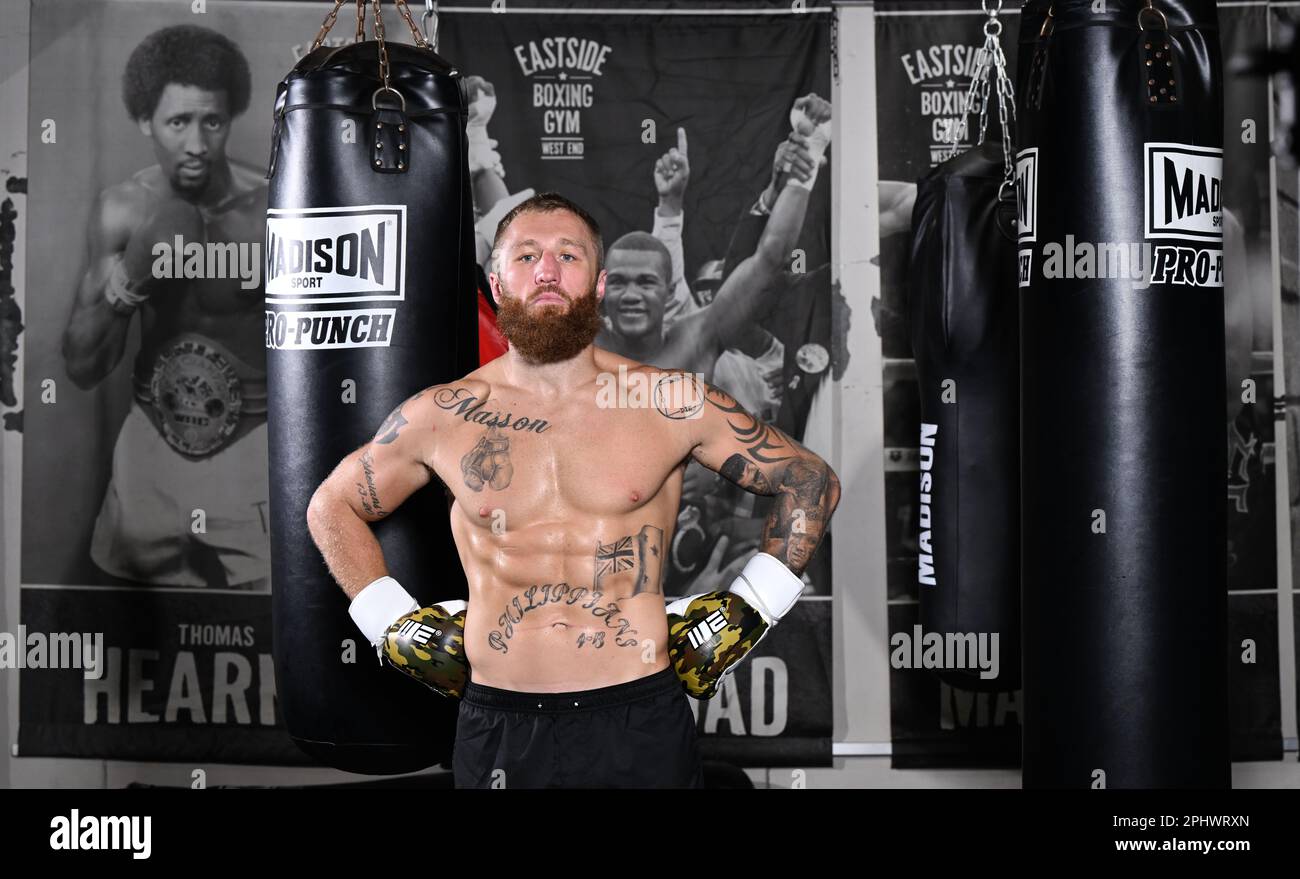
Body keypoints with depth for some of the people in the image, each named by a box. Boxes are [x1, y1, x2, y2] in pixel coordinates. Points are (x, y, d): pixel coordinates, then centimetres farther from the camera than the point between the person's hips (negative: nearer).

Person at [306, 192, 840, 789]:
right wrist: (392, 620, 8)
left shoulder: (673, 403, -2)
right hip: (498, 731, 1)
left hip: (639, 723, 0)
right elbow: (332, 506, 17)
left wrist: (749, 606, 3)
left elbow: (811, 482, 8)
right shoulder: (441, 416, 1)